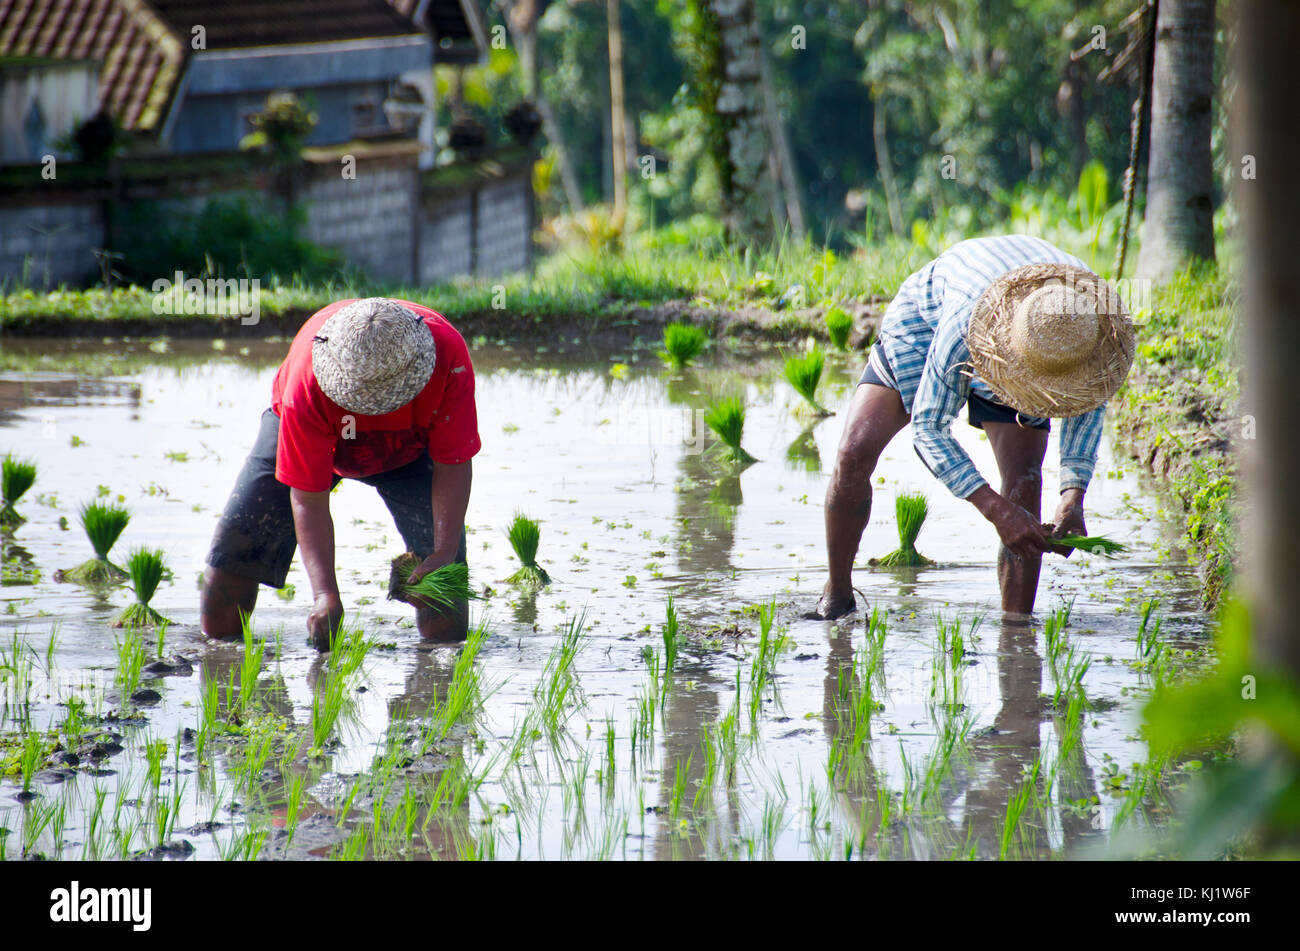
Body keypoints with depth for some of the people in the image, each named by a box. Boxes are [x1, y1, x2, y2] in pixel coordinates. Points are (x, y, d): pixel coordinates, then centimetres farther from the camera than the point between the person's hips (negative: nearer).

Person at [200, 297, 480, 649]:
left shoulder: (448, 355, -38)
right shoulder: (307, 382, -40)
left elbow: (453, 465, -26)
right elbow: (309, 500, -34)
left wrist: (445, 553, -38)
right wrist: (325, 594, -43)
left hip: (407, 448, 1)